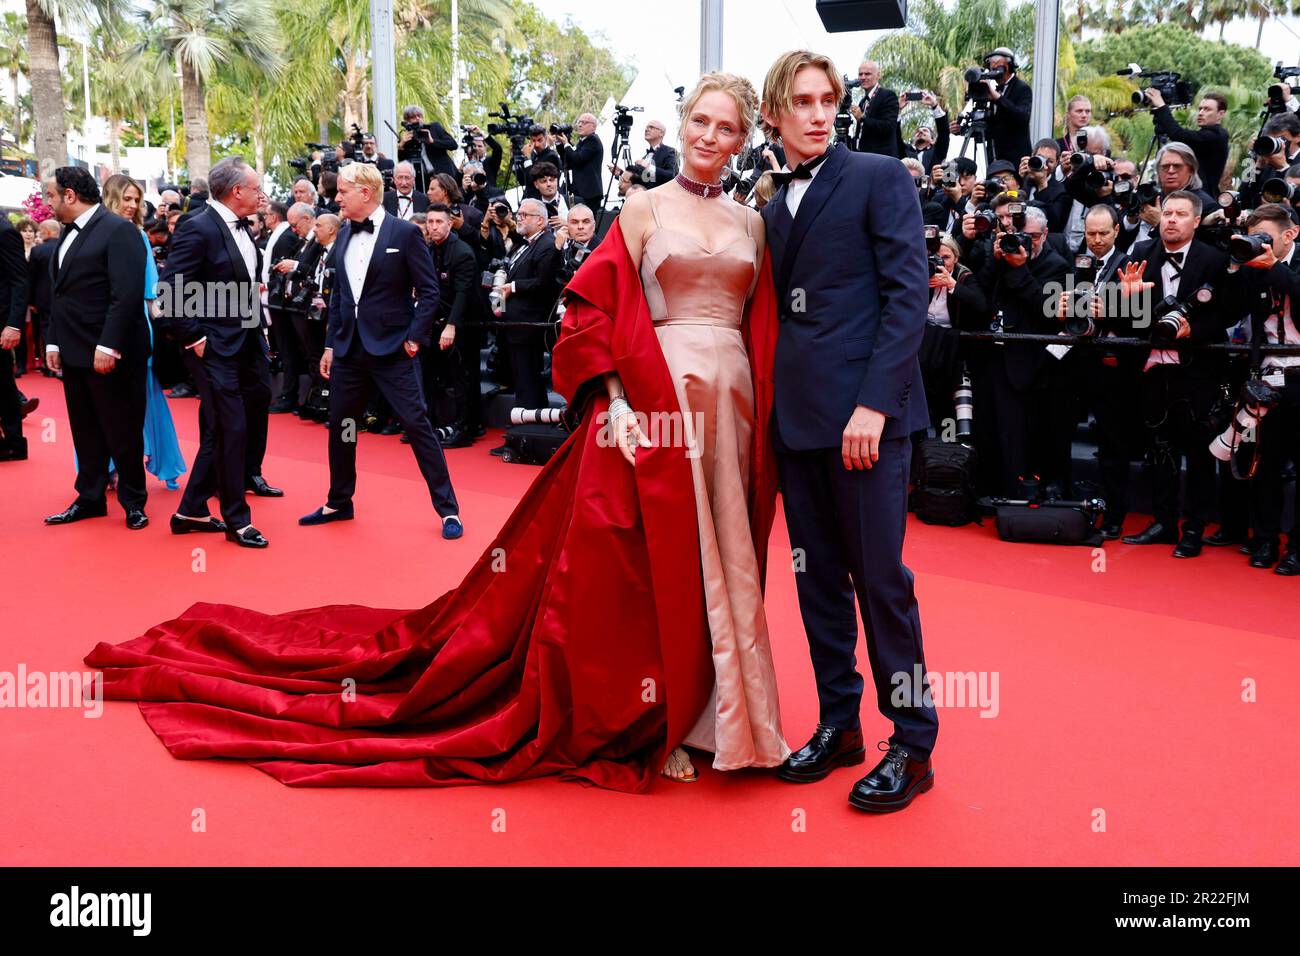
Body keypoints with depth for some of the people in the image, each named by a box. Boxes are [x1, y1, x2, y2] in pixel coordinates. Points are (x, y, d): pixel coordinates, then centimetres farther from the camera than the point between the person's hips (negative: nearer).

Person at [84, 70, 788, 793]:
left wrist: (765, 415, 5)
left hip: (731, 406, 4)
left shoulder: (751, 223, 13)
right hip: (653, 402, -4)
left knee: (721, 561, 8)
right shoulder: (644, 210, 3)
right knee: (643, 567, 0)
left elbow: (763, 330, 14)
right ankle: (638, 723, 15)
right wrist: (615, 402, -14)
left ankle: (713, 712, 21)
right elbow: (598, 309, -3)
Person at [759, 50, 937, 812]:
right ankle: (839, 723, 23)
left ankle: (913, 745, 9)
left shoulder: (880, 177, 0)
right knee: (817, 575, 10)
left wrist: (875, 403, -16)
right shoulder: (775, 207, 17)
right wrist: (778, 402, 7)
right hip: (798, 413, 6)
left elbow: (909, 294, -8)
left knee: (880, 576, -3)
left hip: (864, 409, -6)